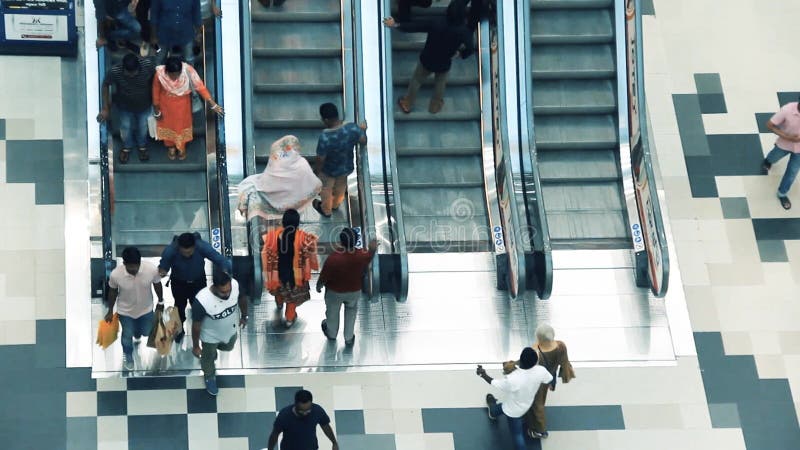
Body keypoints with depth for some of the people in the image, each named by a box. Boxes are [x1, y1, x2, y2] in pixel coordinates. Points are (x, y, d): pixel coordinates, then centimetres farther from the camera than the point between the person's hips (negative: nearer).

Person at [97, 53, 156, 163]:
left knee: (143, 126, 26)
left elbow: (154, 80, -14)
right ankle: (126, 147, 55)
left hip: (144, 104, 1)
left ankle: (142, 146, 57)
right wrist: (105, 108, -13)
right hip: (124, 105, -1)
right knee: (125, 127, 25)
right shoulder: (115, 71, -39)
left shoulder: (148, 65, -37)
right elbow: (105, 85, -17)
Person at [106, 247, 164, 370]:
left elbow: (157, 285, -10)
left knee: (146, 332, 27)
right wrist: (110, 311, 2)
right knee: (127, 335, 20)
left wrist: (161, 301, 7)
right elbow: (112, 292, -13)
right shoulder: (115, 274, -35)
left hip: (145, 308, 2)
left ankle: (137, 331, 65)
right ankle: (128, 356, 53)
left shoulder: (152, 270, -34)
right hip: (125, 310, -2)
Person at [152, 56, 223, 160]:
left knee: (182, 123, 22)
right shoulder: (160, 74, -34)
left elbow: (200, 86, -28)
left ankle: (181, 147, 50)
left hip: (183, 102, 1)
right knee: (168, 123, 22)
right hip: (166, 103, -1)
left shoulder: (188, 70, -35)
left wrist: (213, 104, -28)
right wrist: (156, 111, -4)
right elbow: (156, 92, -16)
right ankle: (170, 146, 52)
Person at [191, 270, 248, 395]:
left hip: (230, 330, 3)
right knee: (209, 358, 27)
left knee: (228, 347, 35)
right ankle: (209, 377, 59)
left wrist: (244, 316, 10)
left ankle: (214, 348, 68)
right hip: (210, 336, -3)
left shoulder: (235, 285, -33)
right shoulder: (201, 301, -43)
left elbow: (242, 298, -7)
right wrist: (195, 346, -11)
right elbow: (196, 325, -25)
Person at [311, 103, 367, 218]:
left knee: (326, 190, 29)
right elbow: (363, 140, -11)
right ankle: (335, 204, 63)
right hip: (346, 167, 4)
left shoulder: (325, 138, -40)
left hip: (329, 171, -4)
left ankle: (326, 210, 55)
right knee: (340, 187, 35)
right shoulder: (352, 128, -29)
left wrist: (318, 170, -5)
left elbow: (320, 159, -26)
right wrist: (363, 130, 10)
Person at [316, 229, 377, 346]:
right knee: (351, 310, 32)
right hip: (354, 291, 2)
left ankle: (331, 333, 54)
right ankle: (349, 338, 41)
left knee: (332, 311, 28)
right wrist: (372, 249, 19)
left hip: (335, 292, -2)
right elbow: (369, 257, -1)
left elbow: (324, 277, -21)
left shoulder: (333, 259, -37)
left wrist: (318, 286, -1)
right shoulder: (361, 256, -28)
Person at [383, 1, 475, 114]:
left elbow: (415, 26, -21)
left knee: (416, 80, 27)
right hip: (443, 64, 0)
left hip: (427, 60, 0)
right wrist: (462, 53, -4)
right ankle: (435, 106, 52)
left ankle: (407, 104, 44)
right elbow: (470, 48, -27)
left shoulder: (435, 24, -26)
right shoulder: (463, 31, -27)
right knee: (440, 84, 32)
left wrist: (396, 25, -12)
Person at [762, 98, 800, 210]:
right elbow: (770, 125, -23)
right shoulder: (787, 110, -36)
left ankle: (782, 194, 43)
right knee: (773, 158, 31)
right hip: (784, 144, -1)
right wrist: (786, 137, -30)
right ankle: (767, 162, 69)